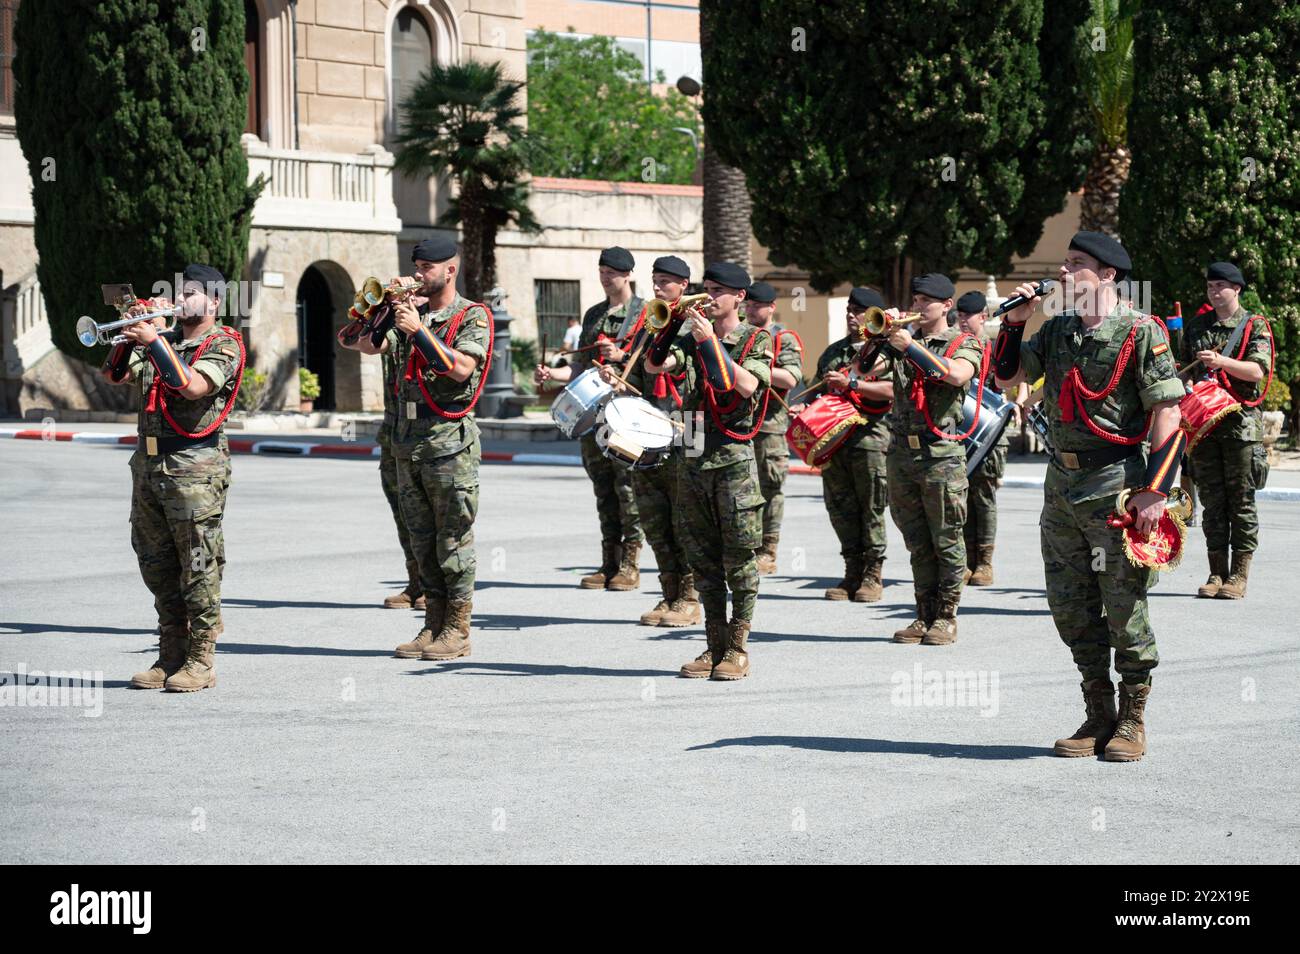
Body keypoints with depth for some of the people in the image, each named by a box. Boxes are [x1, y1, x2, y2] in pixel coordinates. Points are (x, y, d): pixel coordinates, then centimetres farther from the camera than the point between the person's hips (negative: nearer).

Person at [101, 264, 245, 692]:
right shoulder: (164, 340, 18)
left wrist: (156, 342, -18)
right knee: (156, 564, 10)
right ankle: (171, 656, 17)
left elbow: (194, 386, -19)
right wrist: (132, 335, -4)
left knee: (199, 567, -6)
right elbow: (115, 374, 11)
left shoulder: (223, 345, -2)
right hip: (149, 464, 7)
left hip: (195, 467, -7)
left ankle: (201, 661, -1)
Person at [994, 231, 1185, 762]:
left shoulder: (1139, 333, -8)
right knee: (1071, 607, 8)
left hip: (1116, 487, -7)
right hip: (1062, 486, 7)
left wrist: (1155, 490, -17)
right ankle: (1099, 717, 19)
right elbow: (1006, 377, 18)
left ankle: (1132, 721, 11)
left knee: (1124, 608, -1)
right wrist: (1014, 322, 4)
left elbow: (1168, 414, -11)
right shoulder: (1057, 331, 12)